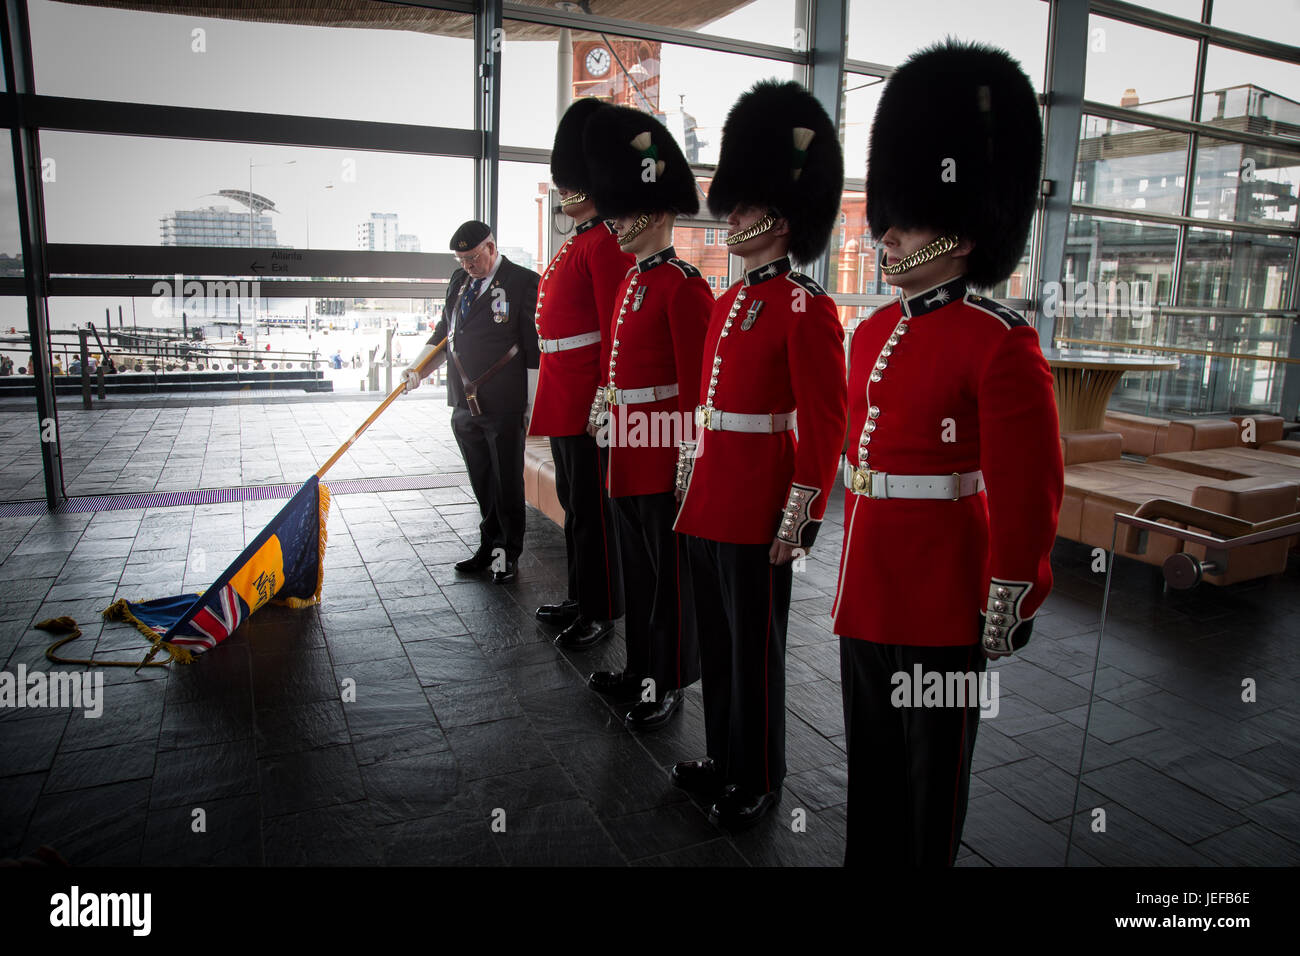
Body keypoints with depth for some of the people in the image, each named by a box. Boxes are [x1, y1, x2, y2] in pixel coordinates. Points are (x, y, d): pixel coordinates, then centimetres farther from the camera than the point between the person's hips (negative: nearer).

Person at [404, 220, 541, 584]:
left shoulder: (524, 282, -6)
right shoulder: (459, 281, 14)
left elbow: (535, 349, -8)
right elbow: (443, 333, 21)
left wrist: (534, 407, -10)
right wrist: (418, 368, 5)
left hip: (504, 408, -6)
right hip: (464, 405, 6)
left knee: (507, 484, 4)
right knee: (481, 483, 15)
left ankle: (509, 554, 18)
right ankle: (489, 547, 28)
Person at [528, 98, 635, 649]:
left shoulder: (605, 243, -12)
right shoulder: (577, 244, 18)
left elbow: (617, 329, -19)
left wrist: (603, 400, -22)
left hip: (586, 403, -10)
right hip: (563, 401, 10)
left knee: (592, 507, -1)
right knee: (573, 502, 17)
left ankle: (601, 613, 12)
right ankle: (580, 597, 30)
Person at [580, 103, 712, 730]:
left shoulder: (684, 288, -14)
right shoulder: (631, 281, 14)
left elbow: (696, 387, -16)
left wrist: (688, 460, -17)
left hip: (663, 456, -9)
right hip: (627, 456, 9)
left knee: (668, 572, 4)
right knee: (636, 567, 19)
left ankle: (670, 685, 20)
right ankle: (640, 668, 35)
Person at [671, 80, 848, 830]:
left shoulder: (807, 309, -13)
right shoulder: (730, 302, 12)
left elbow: (827, 427, -16)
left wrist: (801, 520, -17)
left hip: (758, 511, -8)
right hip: (708, 506, 8)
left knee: (755, 648, 7)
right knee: (717, 642, 19)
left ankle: (760, 782, 26)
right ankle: (724, 759, 38)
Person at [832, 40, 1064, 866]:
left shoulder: (1000, 346, -16)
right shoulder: (873, 333, 7)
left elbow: (1029, 498, -15)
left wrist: (1006, 615, -12)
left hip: (941, 607, -7)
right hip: (866, 595, 7)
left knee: (932, 772, 14)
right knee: (871, 765, 22)